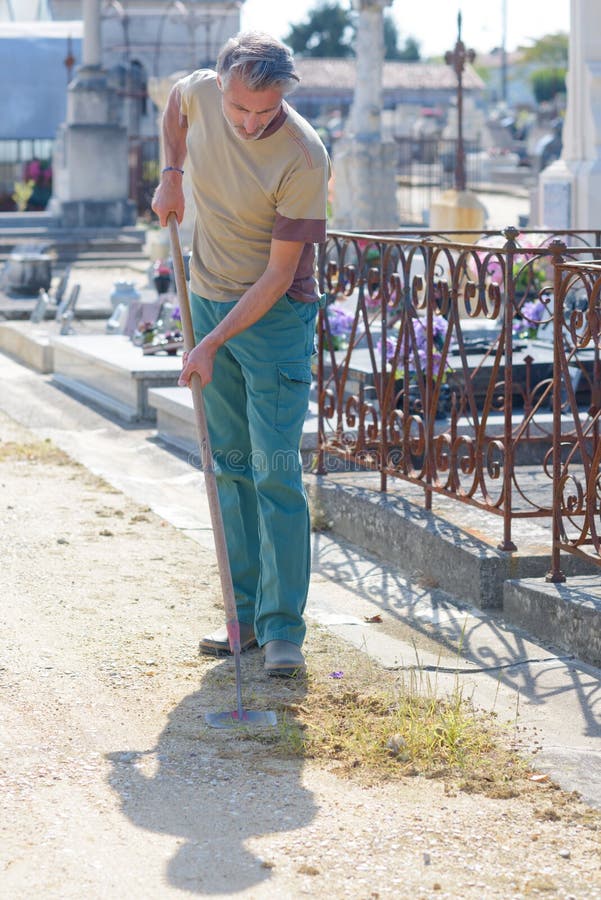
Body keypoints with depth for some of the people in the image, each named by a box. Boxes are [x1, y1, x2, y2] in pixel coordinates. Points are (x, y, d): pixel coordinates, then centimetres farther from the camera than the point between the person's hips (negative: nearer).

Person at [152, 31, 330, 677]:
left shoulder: (303, 158, -24)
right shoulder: (200, 93, -8)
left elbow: (279, 273, -20)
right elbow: (174, 104, 20)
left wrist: (211, 344, -21)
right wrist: (171, 175, 9)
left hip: (276, 315, -6)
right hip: (208, 300, 6)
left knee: (275, 472, -9)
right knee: (230, 466, 8)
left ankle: (283, 629, -6)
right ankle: (246, 615, 15)